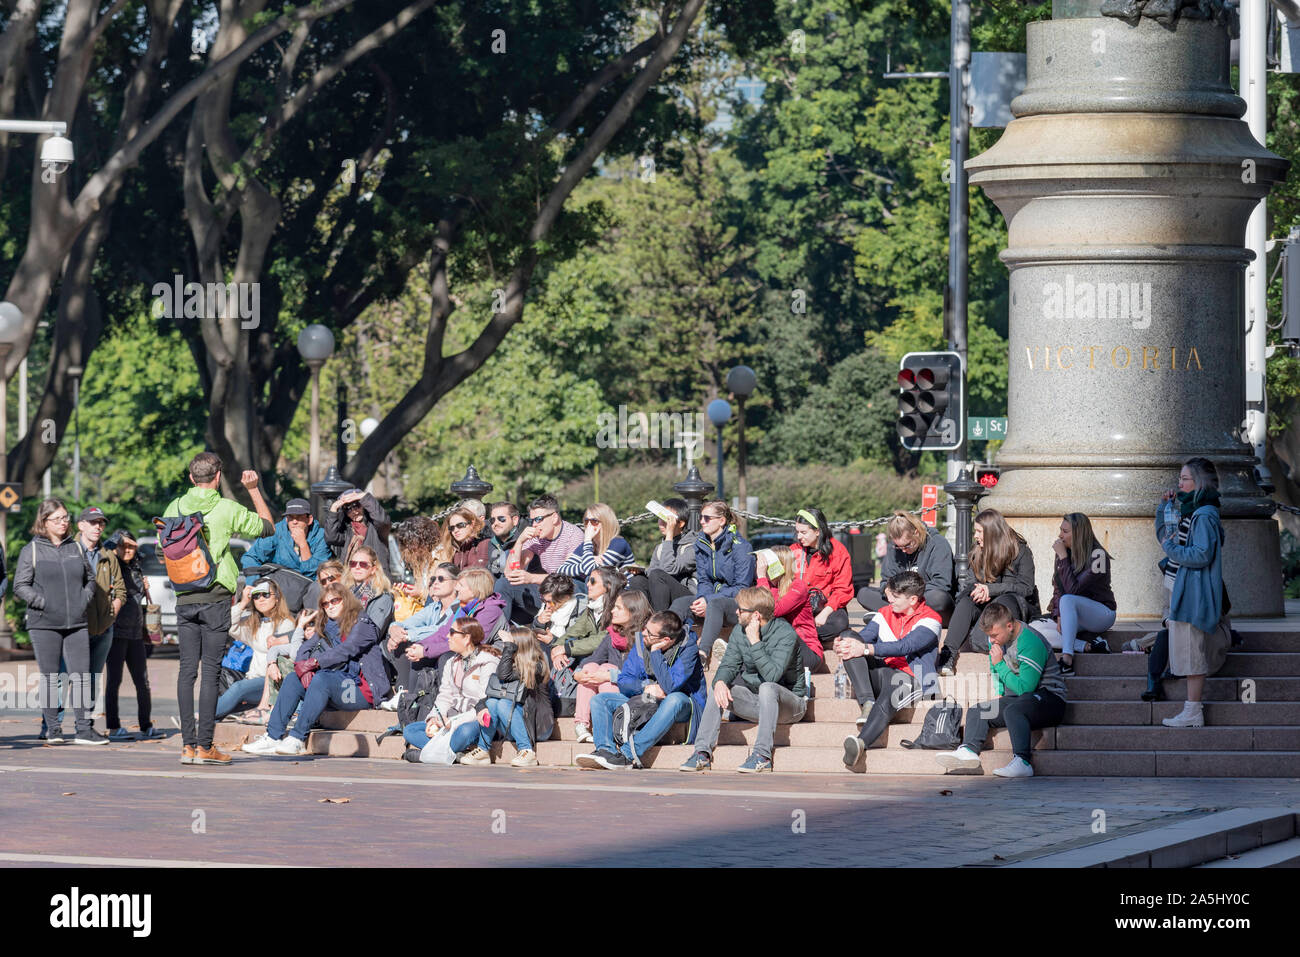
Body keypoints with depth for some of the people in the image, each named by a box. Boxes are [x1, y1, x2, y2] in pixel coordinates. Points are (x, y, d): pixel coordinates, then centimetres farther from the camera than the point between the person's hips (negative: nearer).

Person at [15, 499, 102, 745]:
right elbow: (20, 585, -2)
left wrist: (85, 600, 6)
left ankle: (84, 729, 2)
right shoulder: (32, 550, 0)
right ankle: (53, 729, 8)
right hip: (44, 624, -3)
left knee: (81, 676, -2)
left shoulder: (76, 548, 12)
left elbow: (90, 578, 23)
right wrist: (43, 603, -12)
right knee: (49, 678, 1)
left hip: (76, 623, 3)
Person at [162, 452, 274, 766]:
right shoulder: (226, 509, -4)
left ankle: (187, 745, 3)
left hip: (184, 598, 4)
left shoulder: (174, 508, 6)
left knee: (187, 669, 6)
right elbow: (267, 526, 9)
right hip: (215, 598, -4)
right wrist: (254, 489, 17)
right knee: (210, 671, -3)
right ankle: (204, 746, -5)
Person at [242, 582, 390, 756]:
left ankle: (297, 739, -36)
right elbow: (305, 648, 10)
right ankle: (273, 736, -22)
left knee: (321, 679, -33)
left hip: (362, 688, -7)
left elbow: (346, 650, -17)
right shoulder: (327, 627, 20)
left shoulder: (362, 624, -2)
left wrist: (314, 663, -20)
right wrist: (302, 667, -12)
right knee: (293, 678, -11)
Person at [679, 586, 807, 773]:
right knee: (720, 690, -17)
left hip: (790, 704, -6)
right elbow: (728, 665, -2)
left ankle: (763, 755, -36)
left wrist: (755, 642, -31)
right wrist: (720, 682, -26)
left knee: (767, 688, -37)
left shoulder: (785, 633, -19)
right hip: (755, 702, 6)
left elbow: (772, 676, -30)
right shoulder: (740, 631, 1)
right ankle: (703, 752, -21)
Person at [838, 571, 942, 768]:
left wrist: (866, 649, -26)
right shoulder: (885, 614, 18)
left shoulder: (929, 619, -2)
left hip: (909, 677, -6)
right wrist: (843, 644, -16)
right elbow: (863, 637, 9)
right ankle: (867, 704, -30)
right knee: (850, 636, -17)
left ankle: (861, 742, -68)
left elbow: (905, 646, -17)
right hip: (881, 673, 6)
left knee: (887, 701, -41)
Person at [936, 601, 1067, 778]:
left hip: (1049, 698, -9)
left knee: (1013, 710, -37)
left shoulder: (1031, 643, -21)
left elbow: (1025, 688, -22)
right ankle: (969, 752, -26)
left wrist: (1000, 664, -16)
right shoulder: (997, 639, 6)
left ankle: (1022, 762, -47)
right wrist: (999, 695, 6)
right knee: (976, 711, -2)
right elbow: (995, 674, 24)